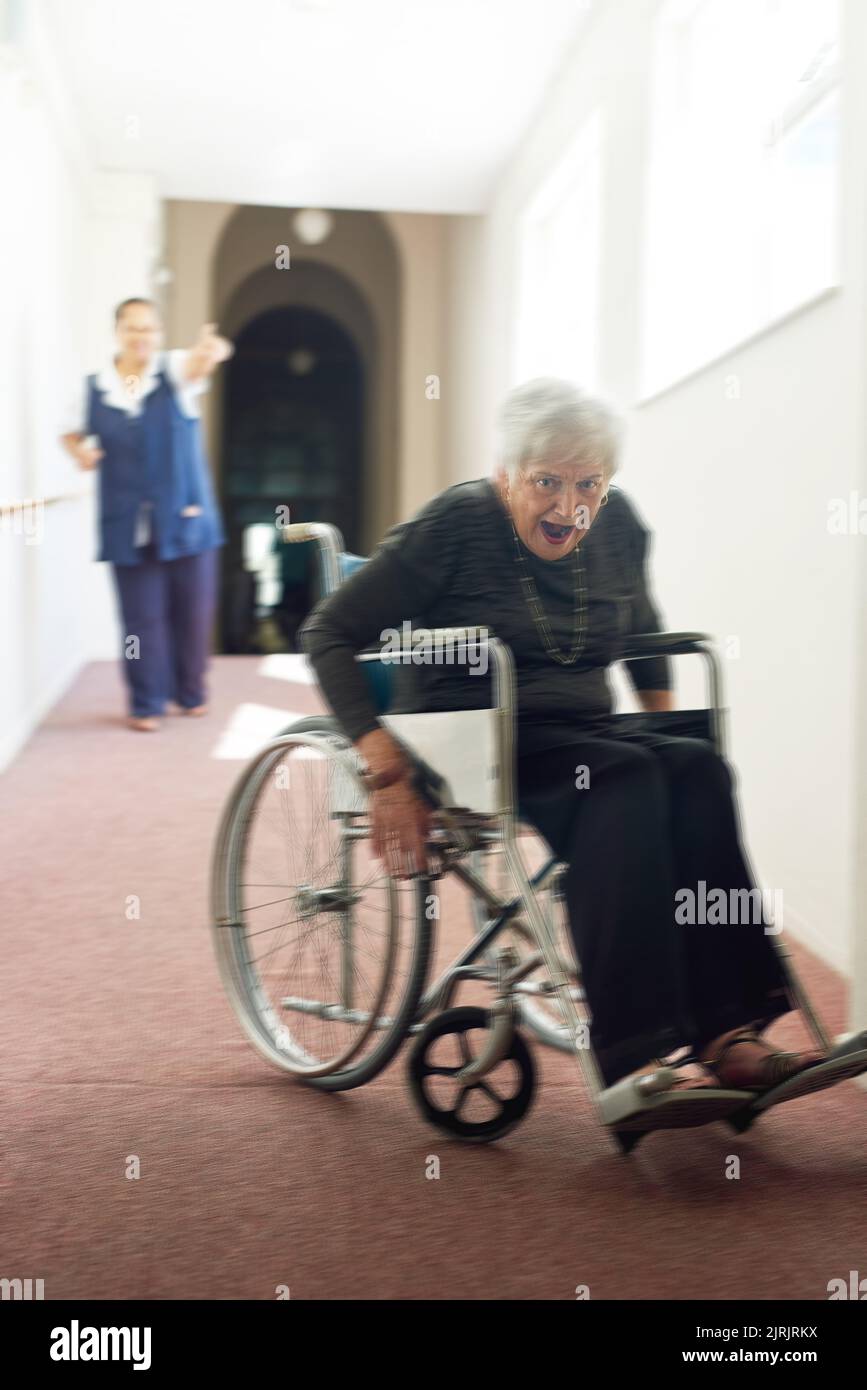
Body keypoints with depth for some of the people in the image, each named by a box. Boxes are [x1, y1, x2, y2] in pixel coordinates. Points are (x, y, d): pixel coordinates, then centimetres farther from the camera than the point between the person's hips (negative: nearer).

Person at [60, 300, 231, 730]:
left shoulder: (176, 372, -2)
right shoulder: (94, 388, 3)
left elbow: (199, 363, -25)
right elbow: (72, 432, 20)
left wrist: (211, 351, -49)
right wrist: (80, 451, -3)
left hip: (186, 517, 0)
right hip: (128, 527, 0)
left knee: (193, 611, 8)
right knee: (143, 617, 2)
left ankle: (190, 692, 27)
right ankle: (146, 703, 15)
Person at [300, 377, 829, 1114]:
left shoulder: (617, 525, 8)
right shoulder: (454, 525, -7)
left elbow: (644, 631, 27)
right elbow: (329, 633, -8)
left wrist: (665, 736, 14)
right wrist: (387, 768, -17)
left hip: (587, 734, 5)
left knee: (699, 768, -25)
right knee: (623, 778, -32)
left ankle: (722, 1033, -31)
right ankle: (634, 1054, -35)